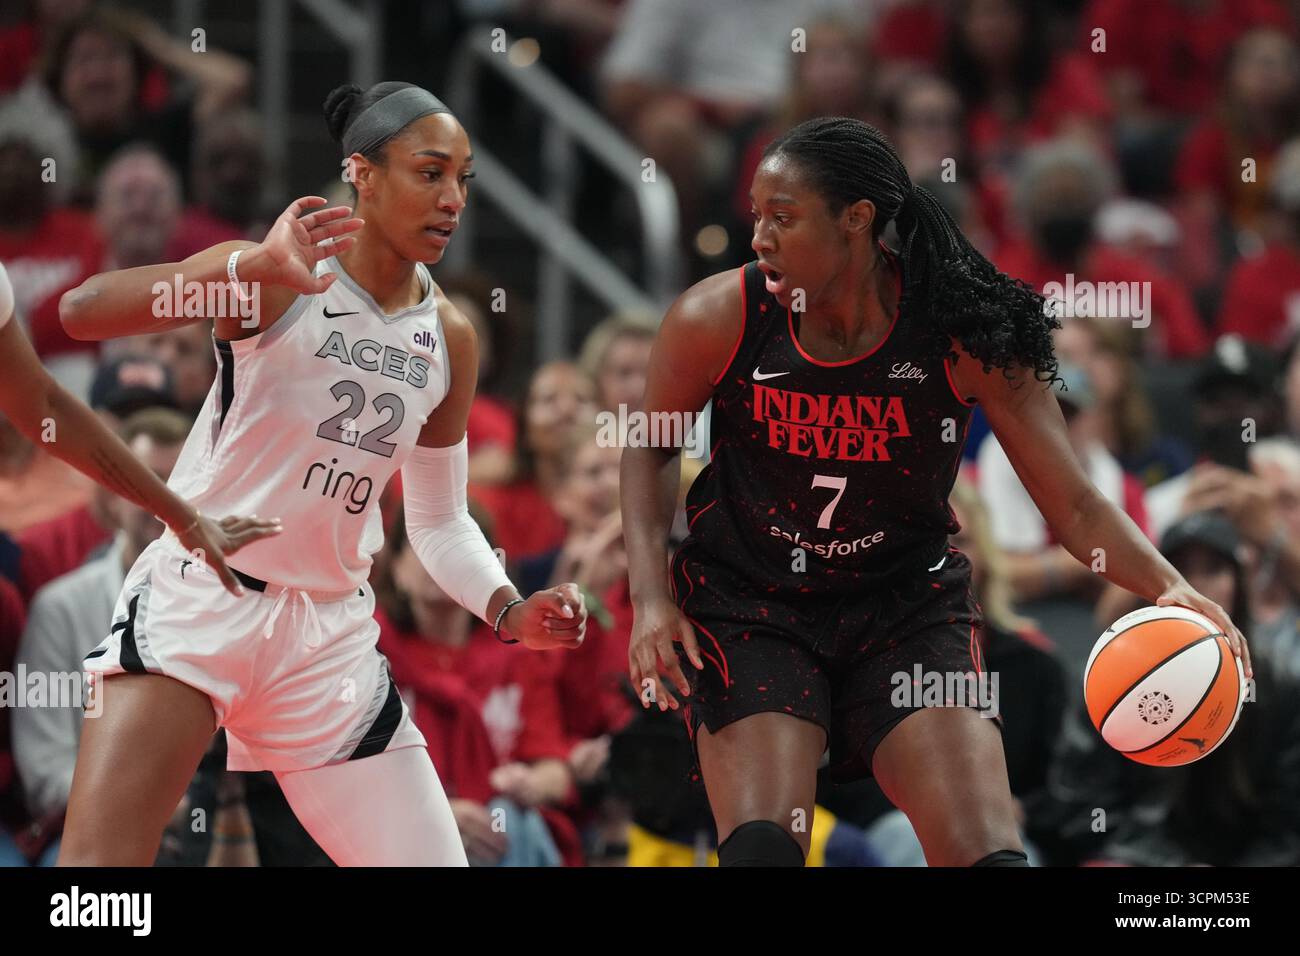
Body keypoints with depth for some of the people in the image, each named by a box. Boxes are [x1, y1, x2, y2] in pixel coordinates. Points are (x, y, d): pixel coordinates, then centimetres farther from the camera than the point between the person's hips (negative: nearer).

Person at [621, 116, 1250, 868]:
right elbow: (650, 450, 6)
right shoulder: (719, 318, -13)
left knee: (985, 853, -13)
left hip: (906, 603, 0)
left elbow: (1076, 505, -13)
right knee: (763, 849, -18)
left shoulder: (965, 334, -15)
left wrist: (1166, 586, -31)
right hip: (748, 605, 0)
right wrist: (652, 598, -6)